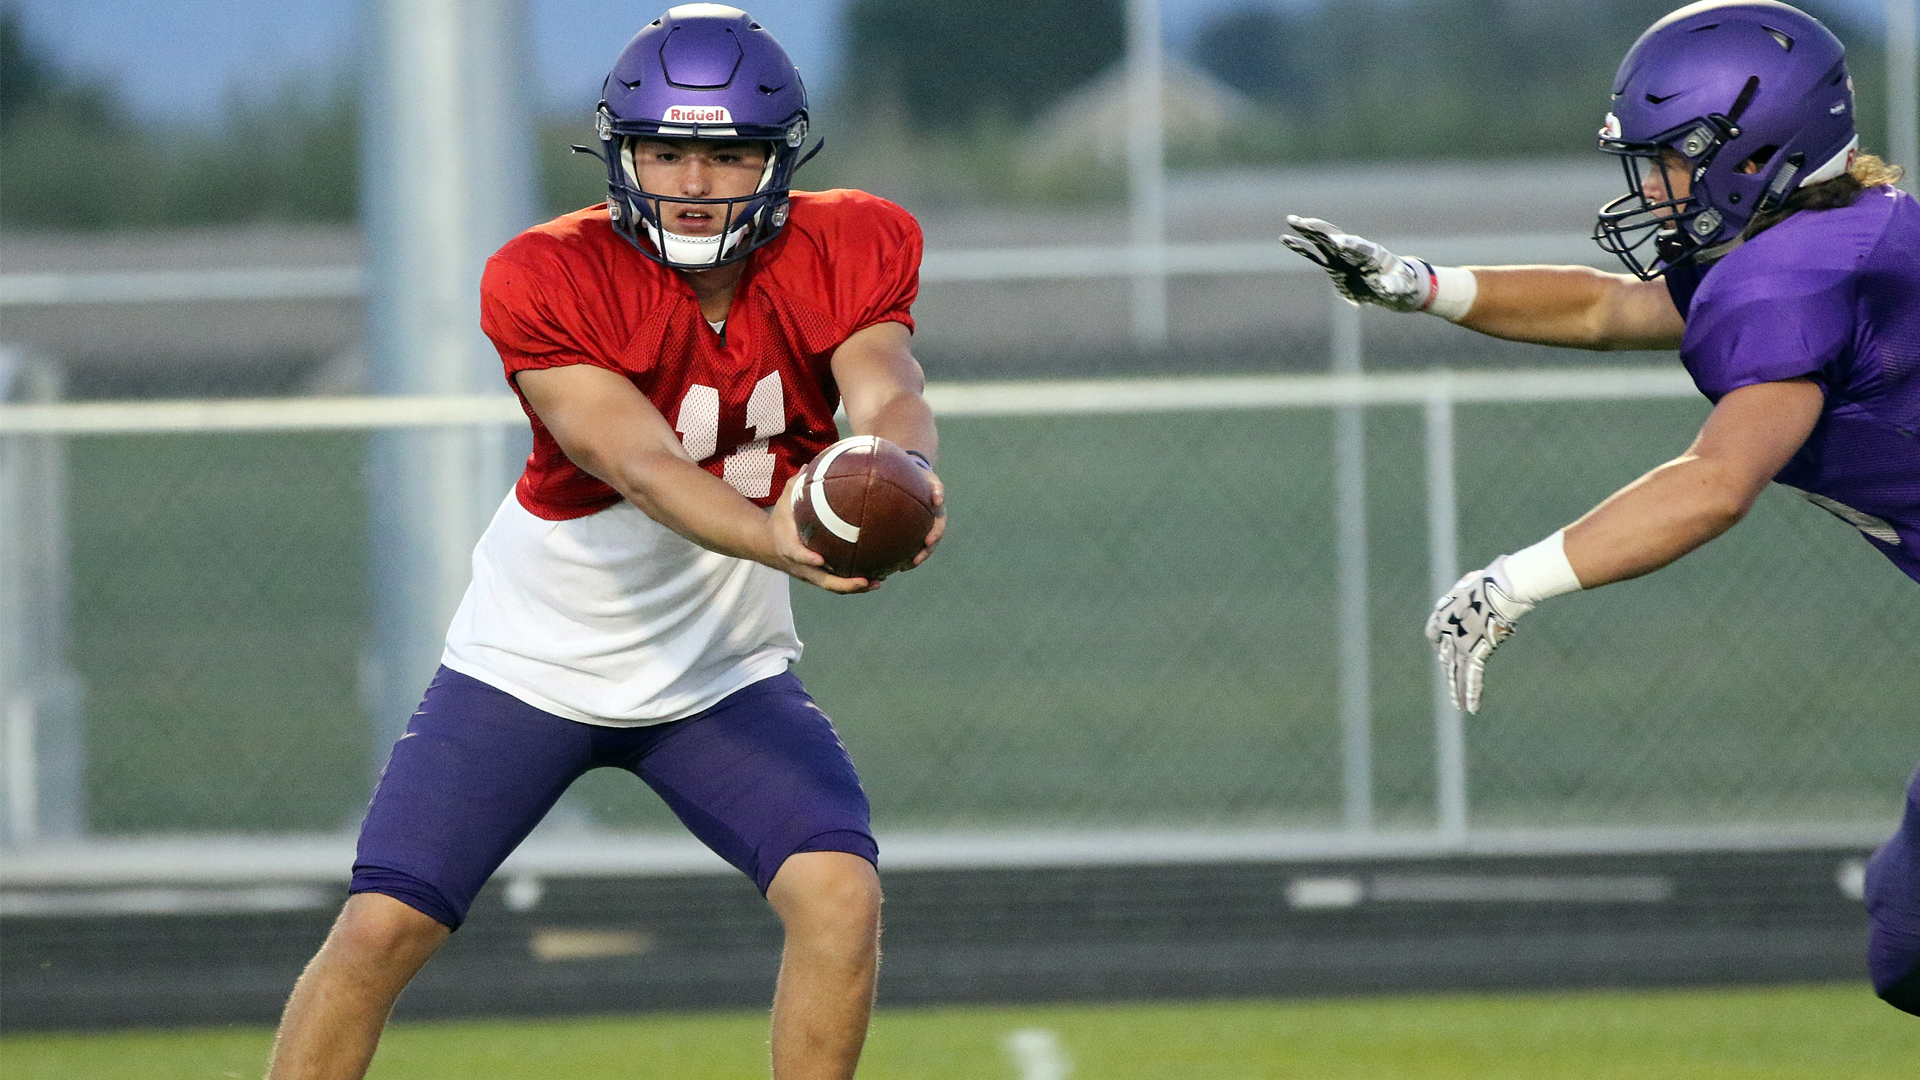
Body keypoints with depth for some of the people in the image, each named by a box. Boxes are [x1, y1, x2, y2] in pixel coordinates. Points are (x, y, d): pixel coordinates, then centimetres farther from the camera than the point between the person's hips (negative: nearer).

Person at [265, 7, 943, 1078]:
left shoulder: (848, 255, -13)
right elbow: (639, 466, -35)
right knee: (381, 930, -10)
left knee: (842, 896, -18)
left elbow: (887, 395, -30)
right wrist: (774, 537, -56)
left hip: (726, 672, 2)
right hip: (532, 661, -2)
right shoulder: (550, 279, -24)